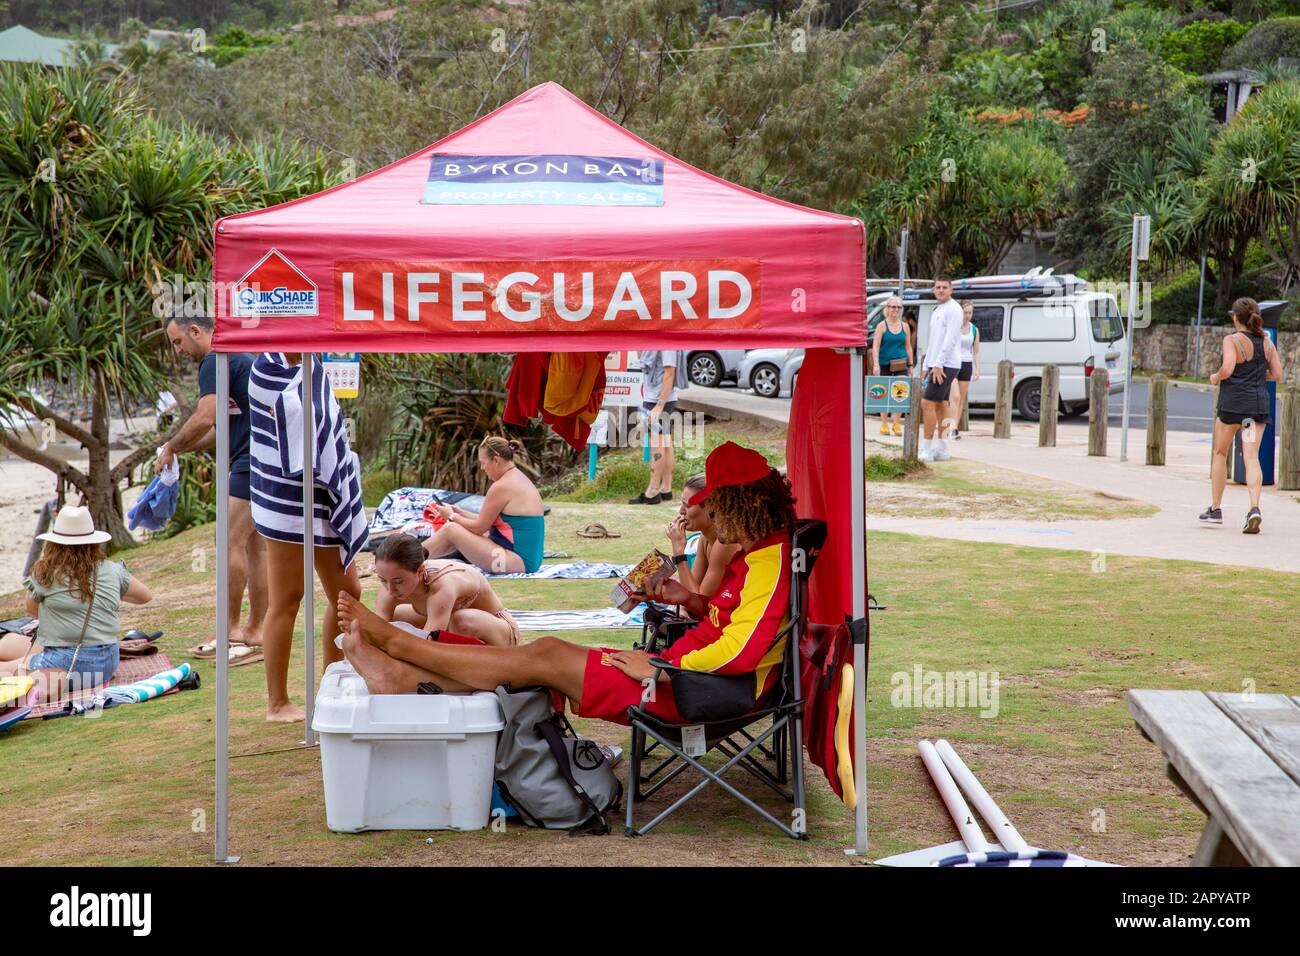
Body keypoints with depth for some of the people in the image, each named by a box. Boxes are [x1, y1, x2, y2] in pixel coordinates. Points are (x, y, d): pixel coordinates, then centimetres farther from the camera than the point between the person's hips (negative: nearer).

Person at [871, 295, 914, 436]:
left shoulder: (904, 326, 9)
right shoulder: (882, 326, -1)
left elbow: (908, 347, 15)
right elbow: (875, 346, -7)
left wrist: (911, 365, 12)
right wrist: (876, 364, -18)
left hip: (901, 364, 2)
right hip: (885, 365, -2)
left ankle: (897, 423, -1)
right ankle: (884, 424, 17)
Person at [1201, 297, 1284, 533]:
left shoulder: (1232, 340, -9)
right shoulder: (1266, 342, 8)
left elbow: (1227, 369, -21)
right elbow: (1277, 375, 9)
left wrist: (1215, 377, -1)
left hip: (1232, 403, -4)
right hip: (1259, 405, 4)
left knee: (1220, 454, 13)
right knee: (1251, 457, -2)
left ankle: (1215, 509, 19)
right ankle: (1254, 508, -21)